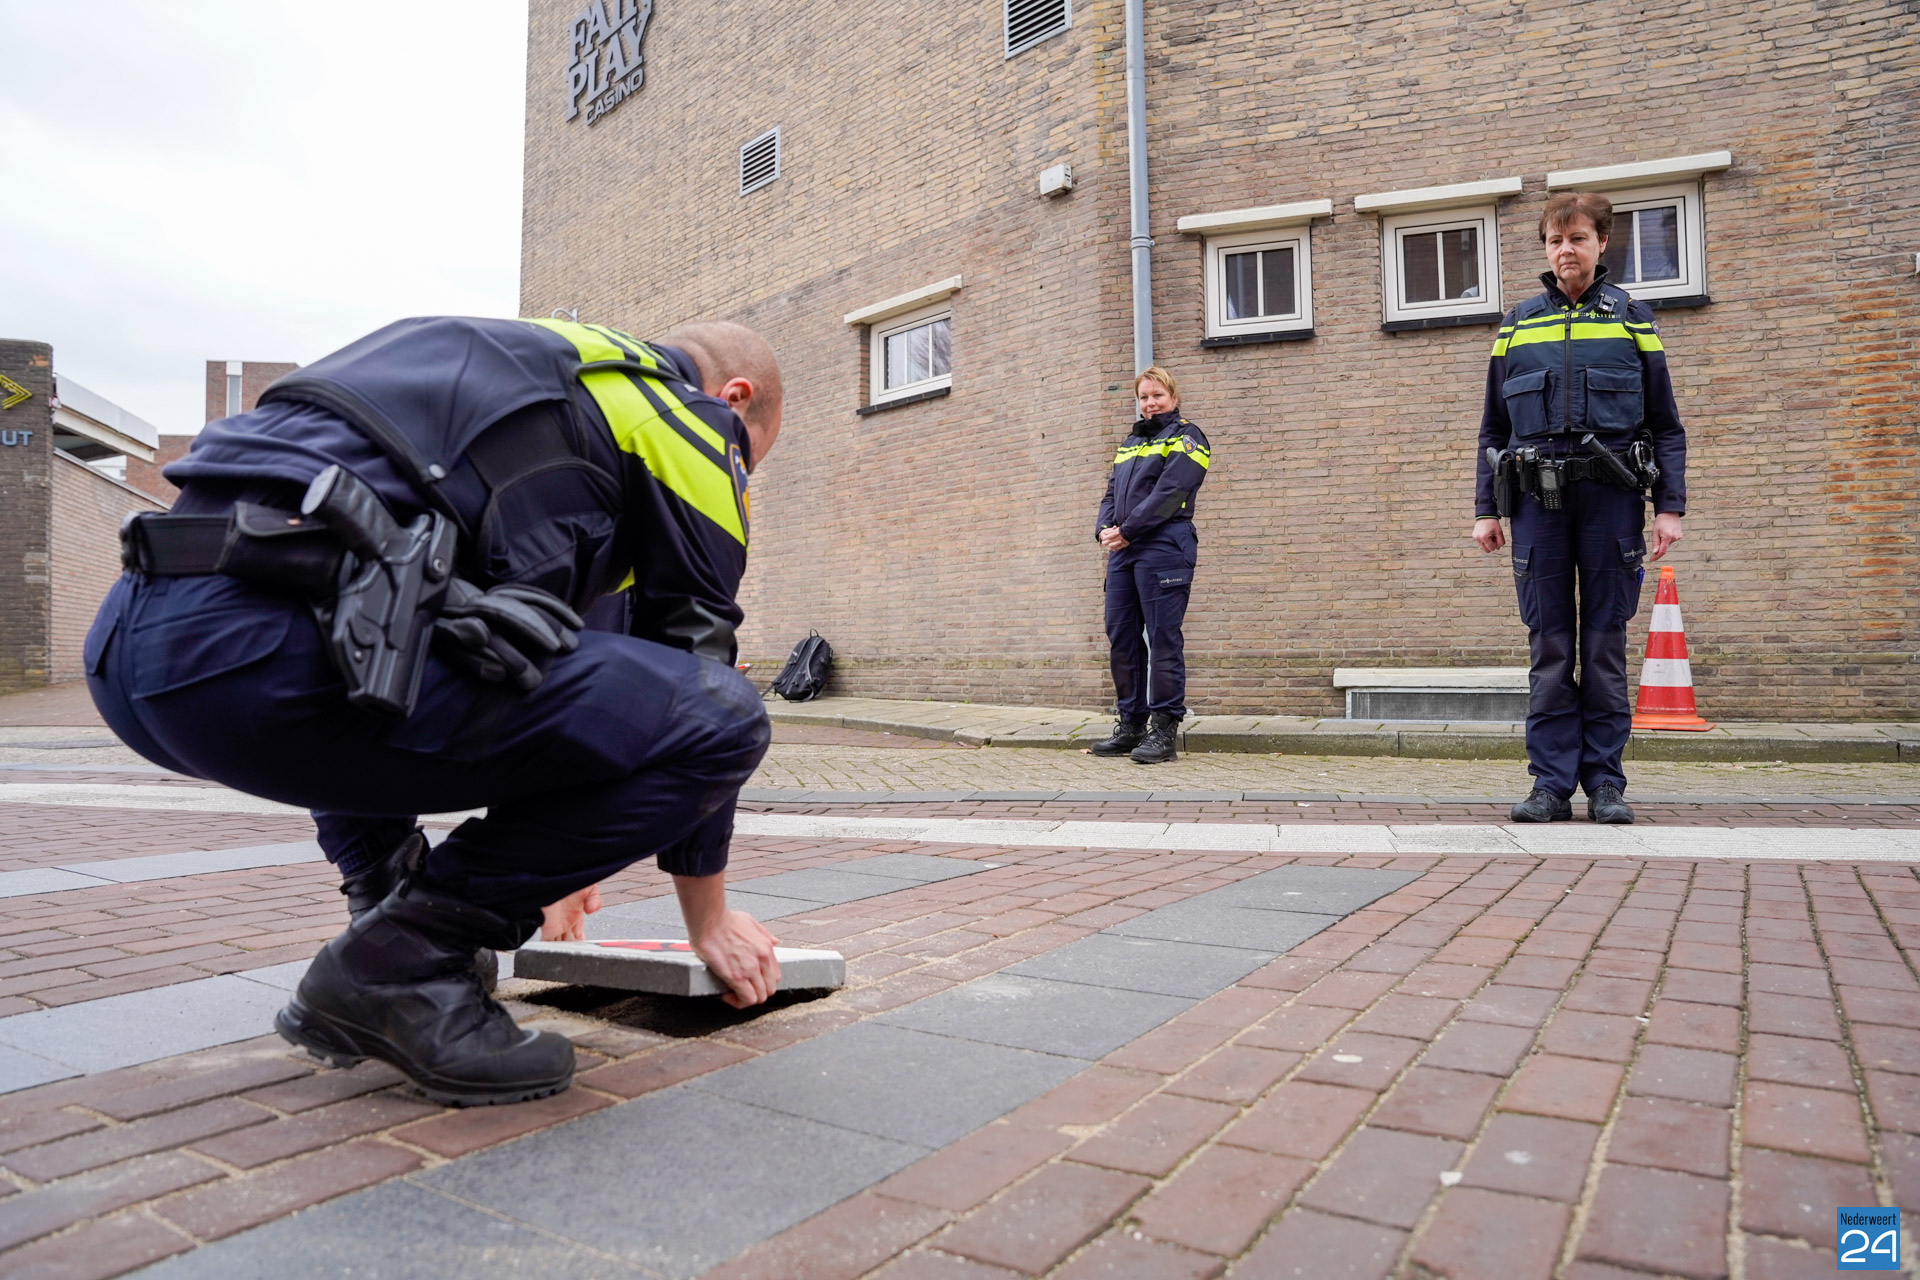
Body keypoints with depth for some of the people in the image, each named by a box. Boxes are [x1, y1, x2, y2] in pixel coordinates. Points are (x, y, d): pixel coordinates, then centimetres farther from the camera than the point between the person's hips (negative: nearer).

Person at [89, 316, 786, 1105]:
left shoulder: (514, 375, 35)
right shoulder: (684, 415, 11)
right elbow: (696, 662, 11)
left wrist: (545, 859, 50)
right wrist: (709, 918, 24)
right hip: (274, 653, -10)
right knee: (720, 718, -7)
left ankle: (386, 906, 21)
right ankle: (397, 969, 3)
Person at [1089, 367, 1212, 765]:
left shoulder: (1186, 437, 2)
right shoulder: (1130, 442, 25)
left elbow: (1170, 492, -11)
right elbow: (1112, 492, 19)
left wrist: (1128, 530, -14)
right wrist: (1105, 529, -2)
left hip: (1164, 548, -7)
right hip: (1123, 552, 7)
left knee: (1162, 638, -7)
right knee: (1121, 637, 6)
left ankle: (1164, 728, -3)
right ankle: (1131, 723, 15)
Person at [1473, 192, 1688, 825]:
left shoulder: (1632, 320, 11)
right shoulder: (1517, 326, 14)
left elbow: (1666, 426, 9)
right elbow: (1493, 428, 14)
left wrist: (1670, 507, 0)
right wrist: (1486, 509, 6)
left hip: (1611, 497, -1)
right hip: (1538, 500, 1)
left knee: (1605, 643, 2)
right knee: (1548, 647, 1)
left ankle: (1605, 782, 10)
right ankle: (1552, 782, 6)